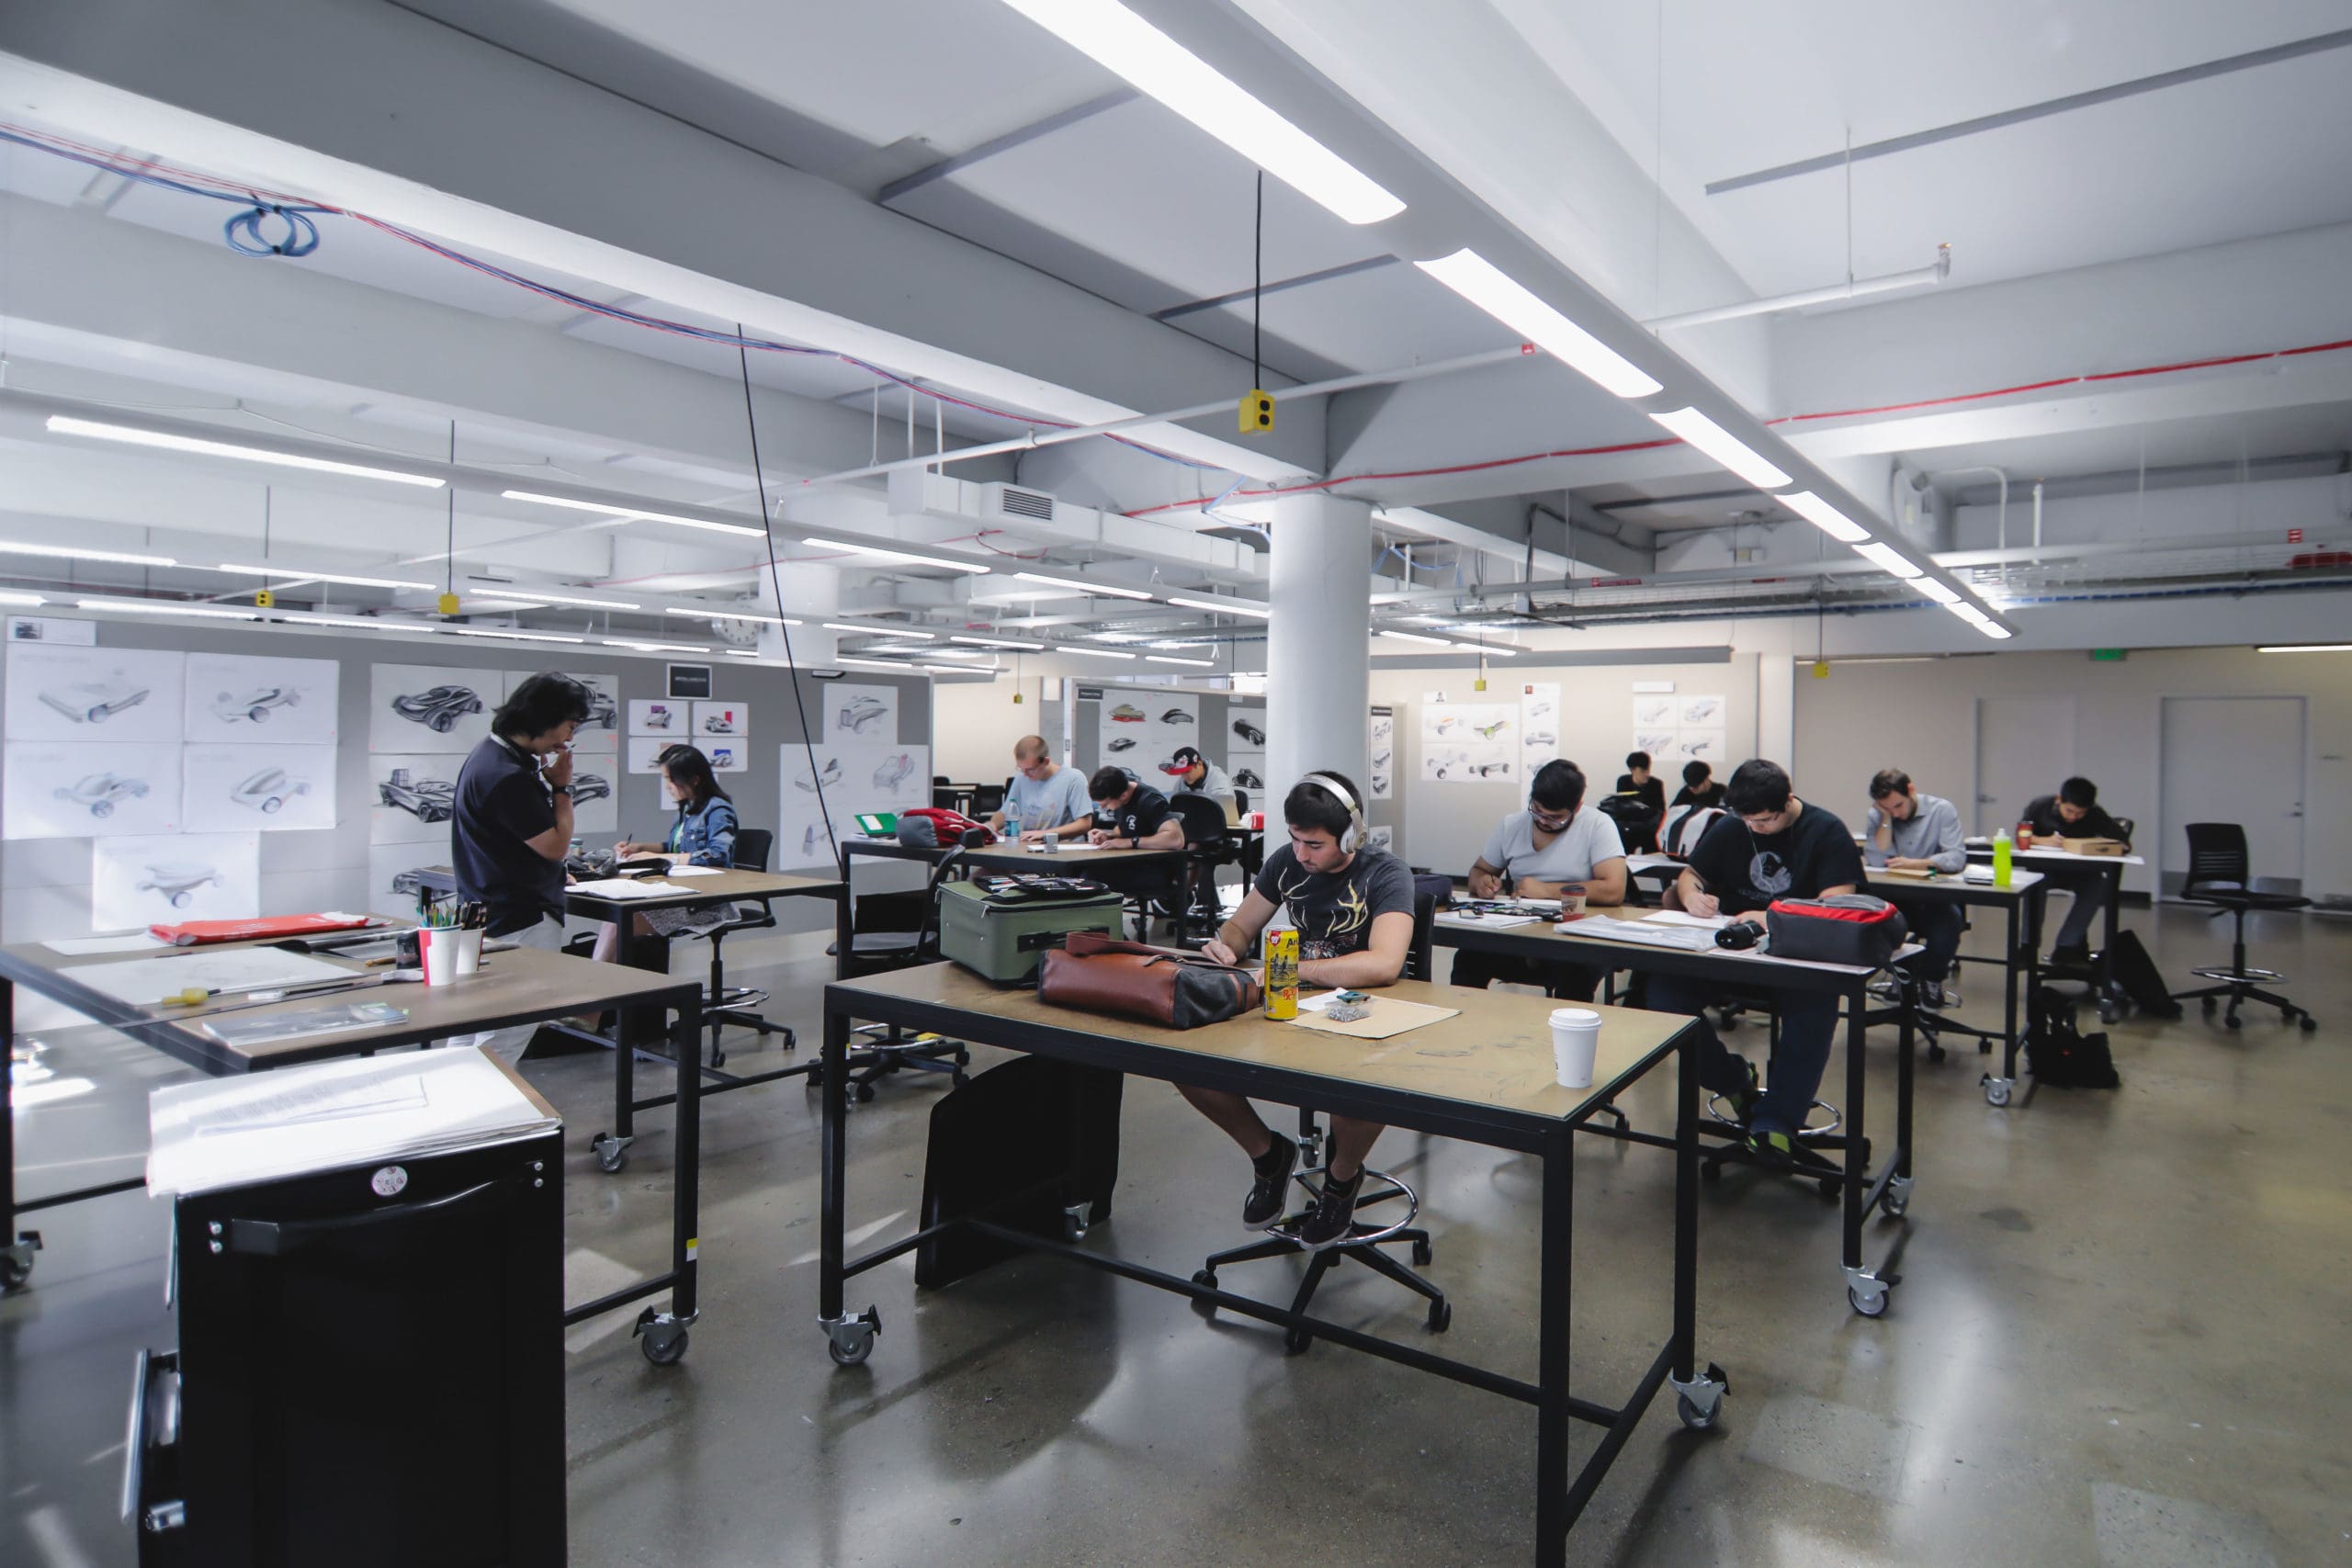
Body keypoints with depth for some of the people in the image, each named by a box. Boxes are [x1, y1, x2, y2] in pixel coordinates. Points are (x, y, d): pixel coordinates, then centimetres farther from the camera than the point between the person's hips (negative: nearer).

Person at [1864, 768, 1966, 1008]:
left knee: (1948, 919, -35)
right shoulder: (1876, 816, 0)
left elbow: (1956, 859, -16)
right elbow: (1876, 861, -14)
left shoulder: (1942, 810, -5)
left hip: (1935, 898, -1)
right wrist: (1886, 818, -14)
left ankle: (1932, 981, -5)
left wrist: (1912, 864, -26)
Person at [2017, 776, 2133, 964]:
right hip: (2044, 868, -1)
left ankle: (2066, 947, -23)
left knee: (2098, 886, -31)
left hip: (2080, 872, 1)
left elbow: (2125, 843, -12)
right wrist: (2045, 841, -33)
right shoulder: (2040, 806, -12)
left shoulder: (2095, 815, -11)